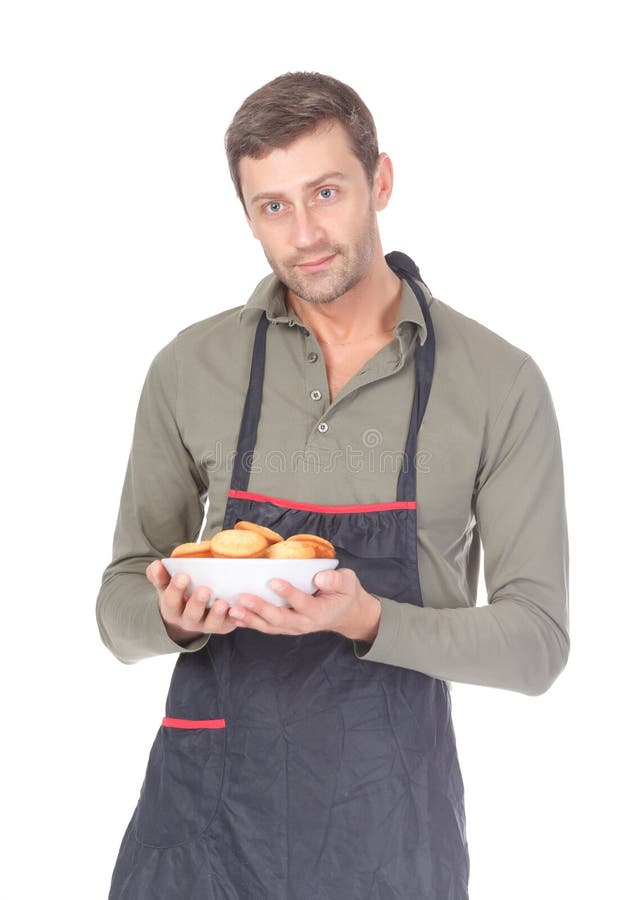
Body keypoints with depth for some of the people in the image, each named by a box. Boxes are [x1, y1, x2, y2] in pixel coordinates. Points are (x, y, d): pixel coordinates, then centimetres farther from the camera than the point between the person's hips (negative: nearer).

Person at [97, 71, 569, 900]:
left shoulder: (500, 383, -8)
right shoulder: (188, 370, -2)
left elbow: (537, 641, -7)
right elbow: (121, 610, 4)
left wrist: (369, 621, -23)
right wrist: (174, 618, -18)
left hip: (388, 818, -1)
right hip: (204, 805, 1)